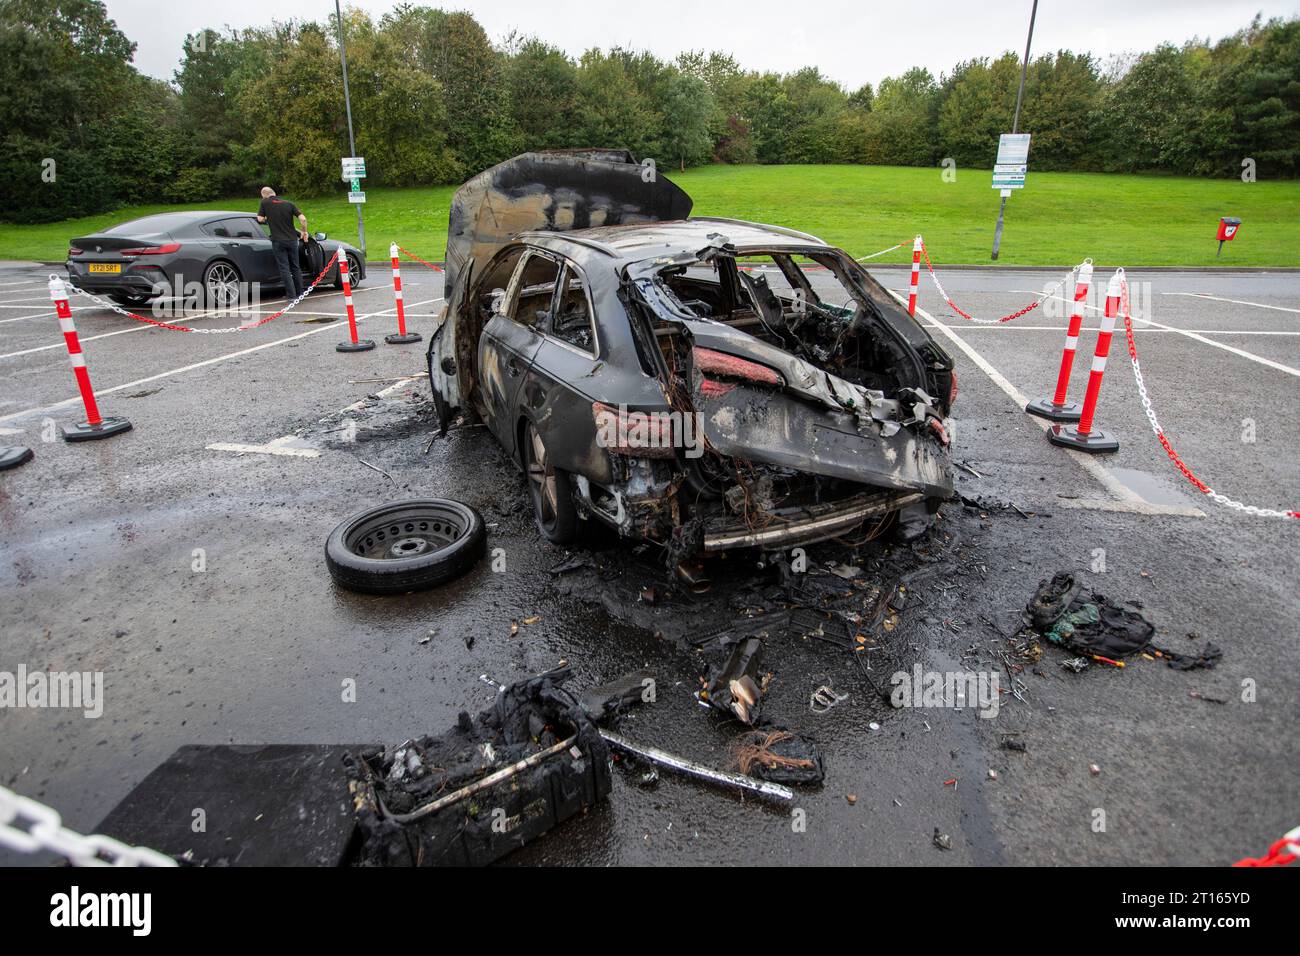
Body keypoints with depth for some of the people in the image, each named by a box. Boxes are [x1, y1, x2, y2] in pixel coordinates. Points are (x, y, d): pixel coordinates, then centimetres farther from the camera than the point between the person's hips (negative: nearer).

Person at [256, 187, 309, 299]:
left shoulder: (265, 203, -2)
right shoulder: (289, 204, 3)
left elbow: (260, 219, -1)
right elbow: (303, 219, -4)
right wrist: (304, 232, 10)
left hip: (278, 241, -3)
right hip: (292, 239, 3)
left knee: (284, 268, 1)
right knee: (295, 267, 14)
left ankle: (291, 294, -3)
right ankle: (300, 293, 17)